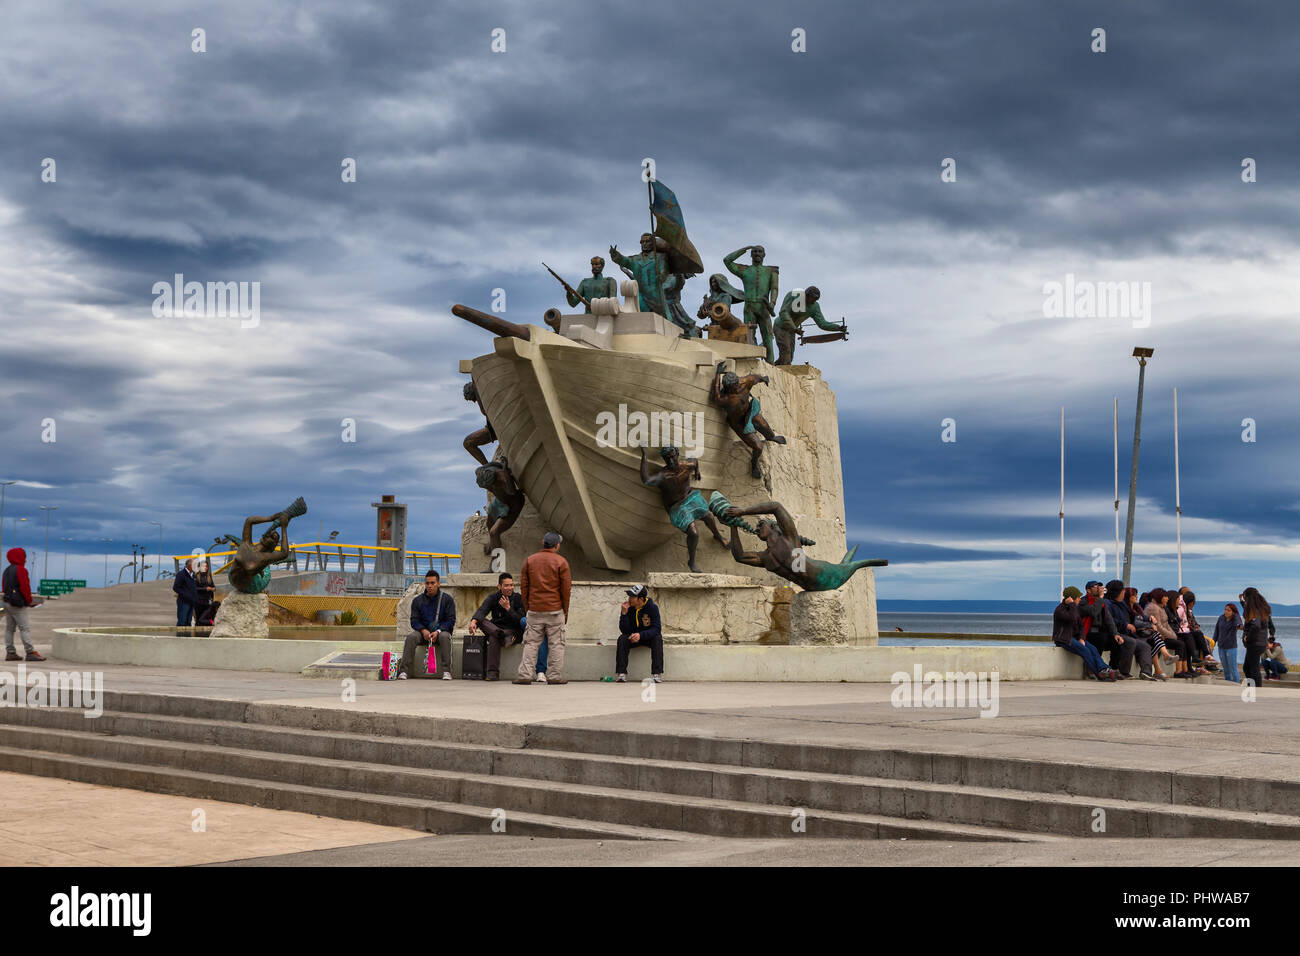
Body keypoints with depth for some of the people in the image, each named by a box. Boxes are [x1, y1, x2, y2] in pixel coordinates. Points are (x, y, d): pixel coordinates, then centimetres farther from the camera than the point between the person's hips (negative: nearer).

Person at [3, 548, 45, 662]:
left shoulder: (6, 571, 15)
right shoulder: (20, 569, -13)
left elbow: (4, 588, 18)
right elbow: (25, 587, -17)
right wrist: (30, 601, -6)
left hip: (7, 602, 9)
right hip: (19, 605, -9)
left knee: (9, 628, 9)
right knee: (25, 628, -9)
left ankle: (10, 652, 11)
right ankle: (30, 652, -12)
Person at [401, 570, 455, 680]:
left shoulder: (447, 599, 2)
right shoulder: (418, 600, 8)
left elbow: (450, 620, -2)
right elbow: (414, 620, 5)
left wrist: (438, 631, -18)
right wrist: (423, 630, -17)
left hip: (441, 631, -2)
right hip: (423, 631, 2)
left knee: (445, 637, -36)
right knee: (411, 637, -29)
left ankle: (446, 671, -35)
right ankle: (403, 671, -34)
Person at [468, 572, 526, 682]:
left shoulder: (518, 598, -2)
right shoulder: (493, 597, 4)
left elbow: (521, 621, -10)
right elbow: (482, 610, -17)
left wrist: (508, 608, -19)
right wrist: (473, 621, -38)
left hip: (514, 631, -3)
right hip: (495, 628, 3)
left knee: (493, 638, -35)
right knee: (480, 620, -26)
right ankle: (503, 636, -41)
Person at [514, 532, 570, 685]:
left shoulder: (529, 560, 7)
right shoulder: (561, 562, -2)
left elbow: (523, 586, 7)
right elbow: (566, 588, -3)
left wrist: (527, 607, 13)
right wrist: (566, 611, 5)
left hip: (534, 610, 3)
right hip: (555, 610, -2)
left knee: (531, 643, 5)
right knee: (557, 644, 3)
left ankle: (525, 675, -1)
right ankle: (556, 676, 2)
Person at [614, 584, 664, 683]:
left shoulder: (652, 607, -18)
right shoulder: (628, 607, -13)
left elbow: (656, 629, -25)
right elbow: (625, 631, -16)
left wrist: (640, 635, -40)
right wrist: (624, 613, -29)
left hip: (649, 637, -2)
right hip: (633, 638, 2)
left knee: (658, 639, -32)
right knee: (622, 639, -27)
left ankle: (657, 674, -35)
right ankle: (621, 674, -31)